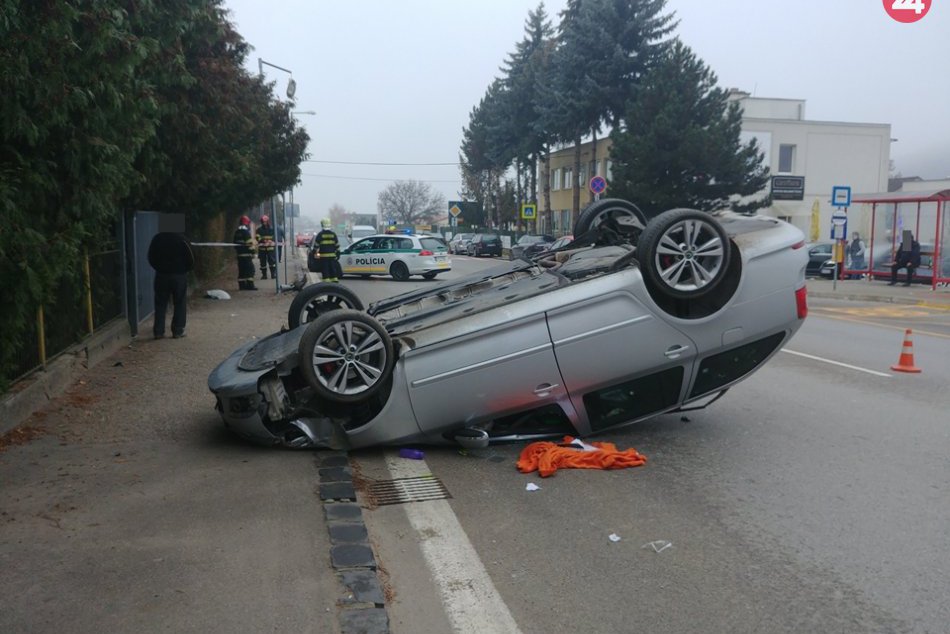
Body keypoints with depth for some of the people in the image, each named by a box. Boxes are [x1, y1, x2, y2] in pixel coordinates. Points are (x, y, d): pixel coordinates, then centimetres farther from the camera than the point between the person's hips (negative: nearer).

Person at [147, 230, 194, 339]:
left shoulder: (157, 239, 5)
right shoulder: (181, 239, -2)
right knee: (179, 304, 5)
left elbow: (151, 258, 6)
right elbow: (190, 259, -5)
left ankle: (158, 331, 5)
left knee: (160, 304, 8)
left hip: (161, 275, 2)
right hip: (179, 275, -2)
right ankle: (178, 331, 3)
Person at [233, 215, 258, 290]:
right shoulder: (246, 231, -12)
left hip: (239, 254, 8)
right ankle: (250, 285, -10)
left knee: (241, 270, 10)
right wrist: (252, 252, -11)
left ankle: (242, 285, 12)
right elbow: (250, 243, -17)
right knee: (250, 270, -6)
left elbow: (235, 243, 19)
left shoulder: (237, 232, 15)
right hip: (246, 254, -8)